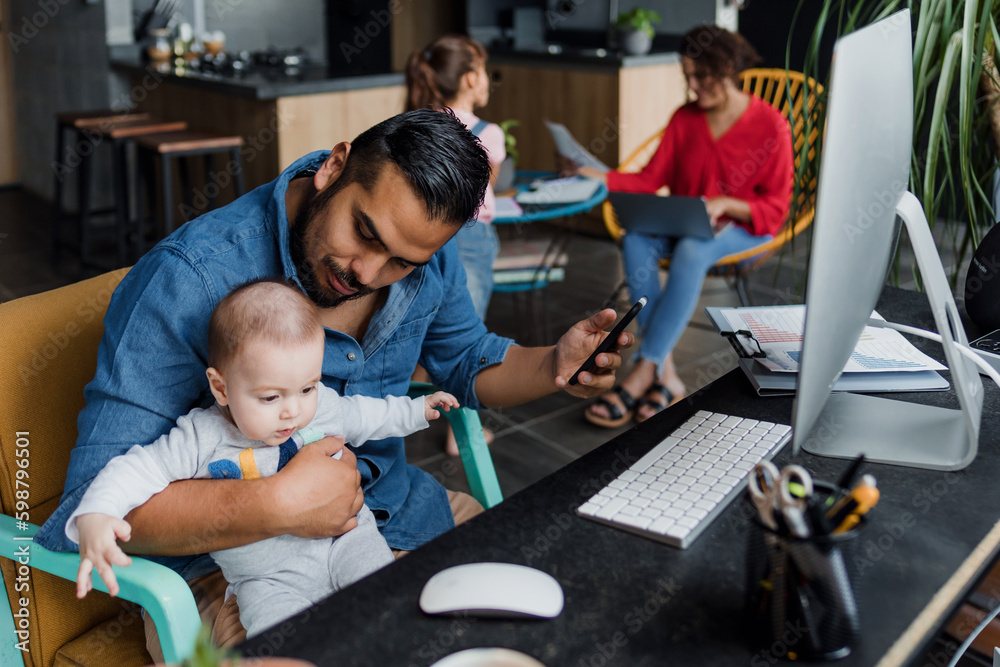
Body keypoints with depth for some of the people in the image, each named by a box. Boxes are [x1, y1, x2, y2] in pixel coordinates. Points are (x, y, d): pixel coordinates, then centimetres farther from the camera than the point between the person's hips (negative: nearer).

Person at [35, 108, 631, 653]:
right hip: (226, 557, -4)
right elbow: (90, 509, -28)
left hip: (390, 507, 5)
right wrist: (277, 506, -38)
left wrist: (555, 367, -7)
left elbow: (468, 363, 14)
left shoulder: (424, 258, -6)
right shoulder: (186, 280, -25)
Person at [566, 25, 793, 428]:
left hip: (744, 226, -5)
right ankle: (666, 376, -32)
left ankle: (640, 377, -38)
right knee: (635, 241, -29)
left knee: (691, 251, -39)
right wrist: (600, 178, -11)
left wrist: (725, 204, -24)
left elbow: (775, 208, -8)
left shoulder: (770, 126, -8)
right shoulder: (684, 119, 8)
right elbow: (652, 178, 4)